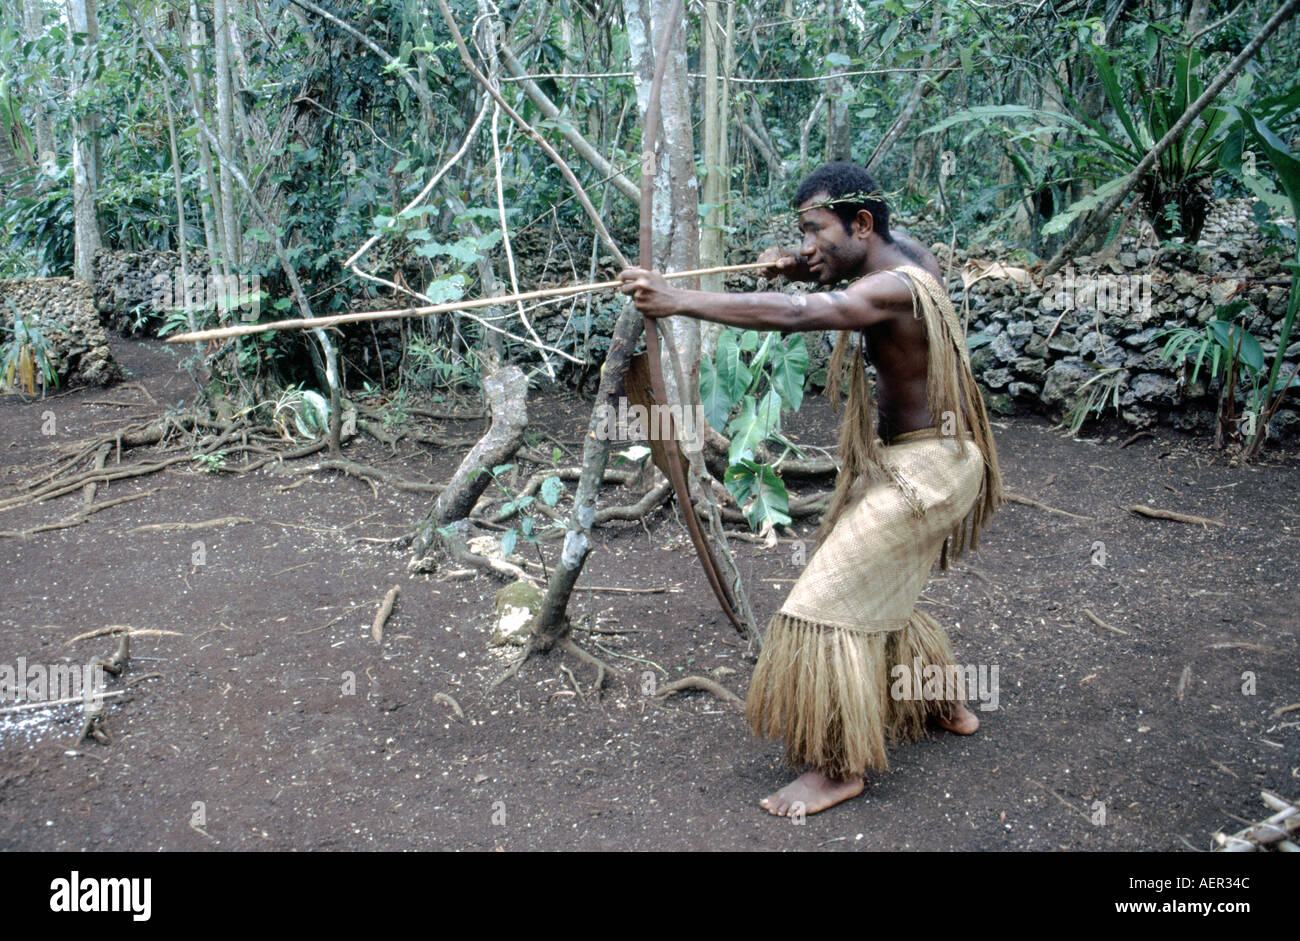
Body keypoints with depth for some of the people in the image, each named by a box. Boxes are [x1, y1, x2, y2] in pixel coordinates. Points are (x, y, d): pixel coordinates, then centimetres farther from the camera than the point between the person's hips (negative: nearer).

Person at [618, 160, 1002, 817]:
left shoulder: (895, 288, -26)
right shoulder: (904, 252, 2)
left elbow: (795, 315, -41)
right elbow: (833, 272, 20)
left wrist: (678, 301, -43)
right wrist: (797, 265, -4)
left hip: (926, 468, -10)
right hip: (906, 459, 10)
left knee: (834, 599, -11)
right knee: (876, 595, 21)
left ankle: (839, 767, -1)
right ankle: (947, 705, 38)